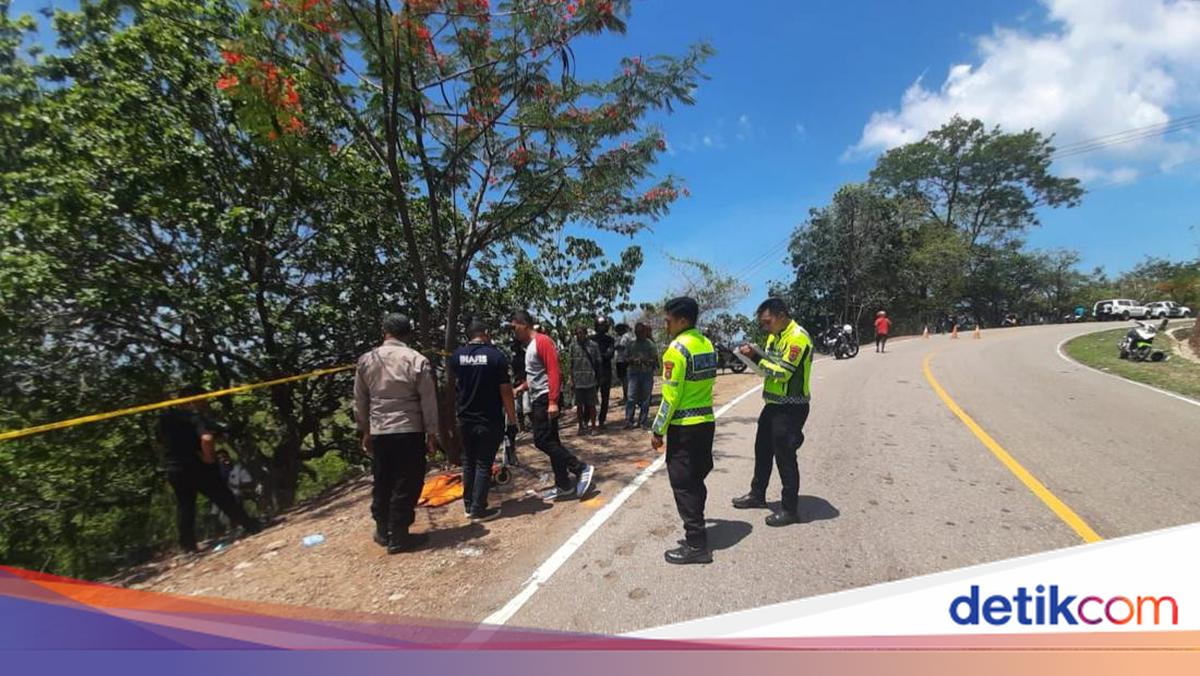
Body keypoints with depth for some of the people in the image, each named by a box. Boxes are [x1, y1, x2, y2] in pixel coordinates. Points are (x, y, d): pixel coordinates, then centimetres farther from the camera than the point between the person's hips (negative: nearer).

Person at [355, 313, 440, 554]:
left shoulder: (365, 360, 3)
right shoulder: (417, 361, -10)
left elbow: (359, 401, 9)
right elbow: (429, 402, -8)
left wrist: (364, 431, 19)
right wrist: (431, 433, 0)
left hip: (378, 432, 5)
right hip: (409, 432, -4)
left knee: (382, 484, 17)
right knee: (406, 486, 4)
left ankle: (383, 532, 29)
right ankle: (398, 537, 10)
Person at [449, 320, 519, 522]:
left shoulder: (457, 356, 1)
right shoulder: (495, 356, -13)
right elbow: (505, 391, -13)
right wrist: (512, 421, -7)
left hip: (465, 420, 5)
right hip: (489, 421, -5)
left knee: (468, 462, 16)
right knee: (483, 465, 3)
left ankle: (468, 506, 24)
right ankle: (478, 509, 7)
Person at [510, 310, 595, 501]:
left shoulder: (542, 341, -12)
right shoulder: (529, 345, 17)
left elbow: (553, 371, -20)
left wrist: (553, 401, -25)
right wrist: (520, 387, 14)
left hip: (547, 399, -10)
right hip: (538, 399, 10)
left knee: (542, 440, -13)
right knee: (550, 441, 9)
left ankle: (582, 468, -7)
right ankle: (564, 485, 15)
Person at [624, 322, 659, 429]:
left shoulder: (650, 344, 0)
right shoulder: (631, 344, 9)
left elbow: (655, 360, -2)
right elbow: (625, 357, 13)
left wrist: (645, 360, -18)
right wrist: (632, 360, -8)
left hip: (647, 374, -2)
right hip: (634, 373, 2)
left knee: (645, 399, 4)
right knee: (631, 398, -6)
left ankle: (642, 421, 13)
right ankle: (628, 421, -4)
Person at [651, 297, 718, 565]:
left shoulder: (678, 348, -17)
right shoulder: (707, 344, 9)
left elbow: (671, 396, -18)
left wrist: (657, 430, -10)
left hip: (684, 427, -8)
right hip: (706, 421, 8)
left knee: (683, 485, 2)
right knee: (696, 481, 18)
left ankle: (696, 546, 9)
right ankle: (696, 533, 29)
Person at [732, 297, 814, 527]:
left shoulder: (797, 337, -19)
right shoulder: (774, 336, 11)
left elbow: (783, 372, -23)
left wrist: (757, 358, -17)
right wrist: (754, 355, -4)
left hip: (791, 408, -9)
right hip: (773, 404, 9)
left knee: (785, 456, -2)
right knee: (762, 449, 18)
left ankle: (790, 508, 11)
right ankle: (757, 494, 34)